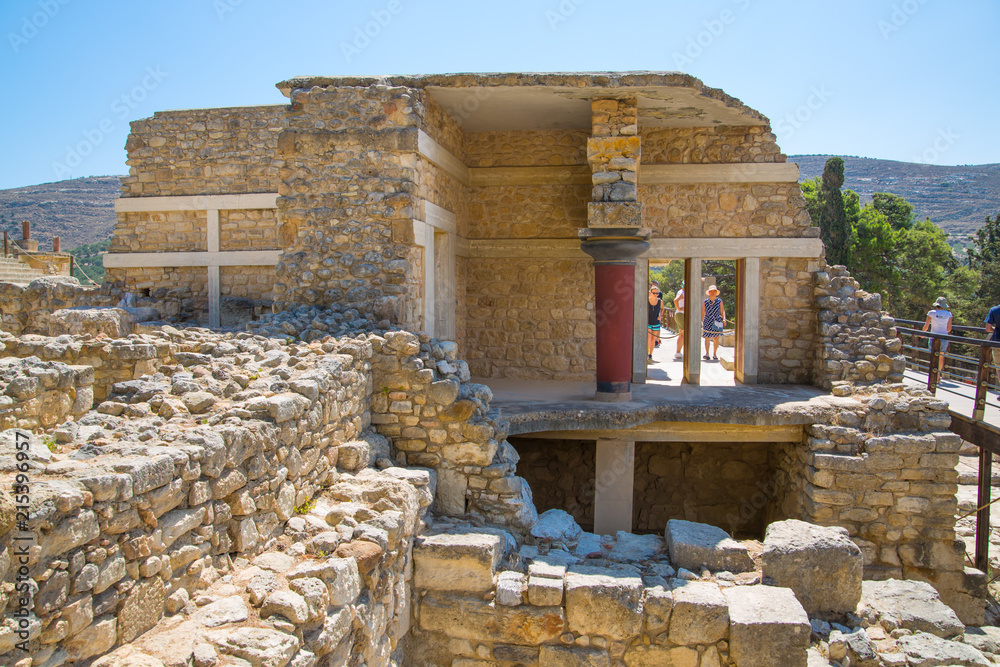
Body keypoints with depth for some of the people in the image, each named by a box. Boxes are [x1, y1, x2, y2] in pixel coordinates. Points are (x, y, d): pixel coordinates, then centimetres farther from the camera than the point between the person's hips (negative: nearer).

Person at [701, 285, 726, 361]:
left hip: (716, 321, 0)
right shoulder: (705, 302, 6)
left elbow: (722, 311, 2)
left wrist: (724, 319, -11)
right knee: (707, 338, -7)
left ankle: (714, 354, 9)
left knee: (716, 338, -1)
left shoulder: (719, 301, 4)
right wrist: (701, 322, 8)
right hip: (707, 322, 0)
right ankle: (707, 354, -11)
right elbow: (702, 313, 11)